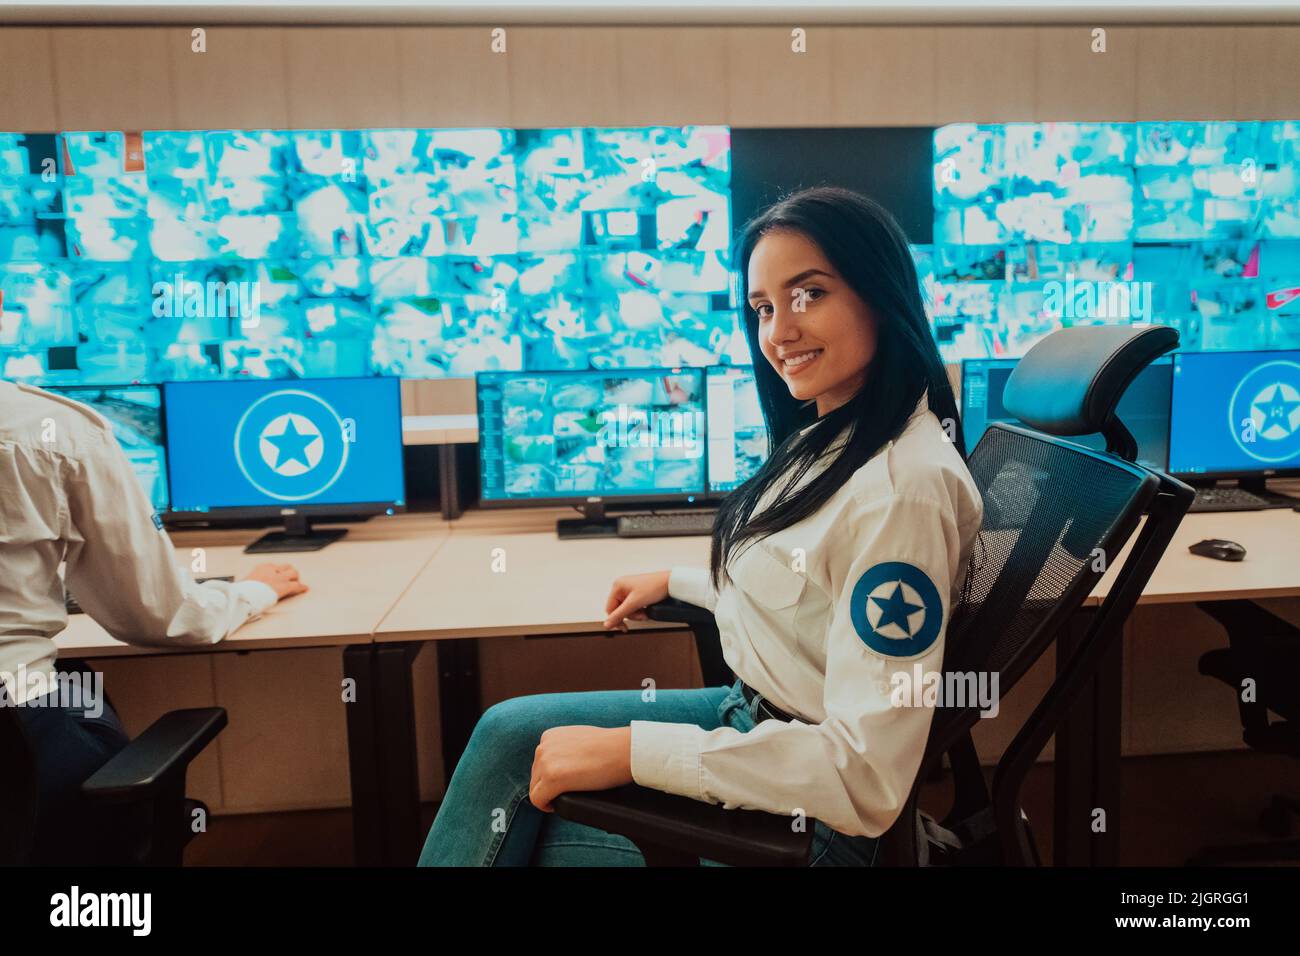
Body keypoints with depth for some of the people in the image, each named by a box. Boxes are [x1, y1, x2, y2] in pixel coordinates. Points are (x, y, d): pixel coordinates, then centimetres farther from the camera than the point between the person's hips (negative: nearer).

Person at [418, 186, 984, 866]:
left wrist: (632, 751, -27)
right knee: (507, 731, 6)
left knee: (503, 828, 0)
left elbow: (866, 777, -30)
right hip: (749, 712, 9)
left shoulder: (904, 489, -28)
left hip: (805, 820, -8)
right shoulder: (828, 437, 3)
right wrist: (676, 582, 18)